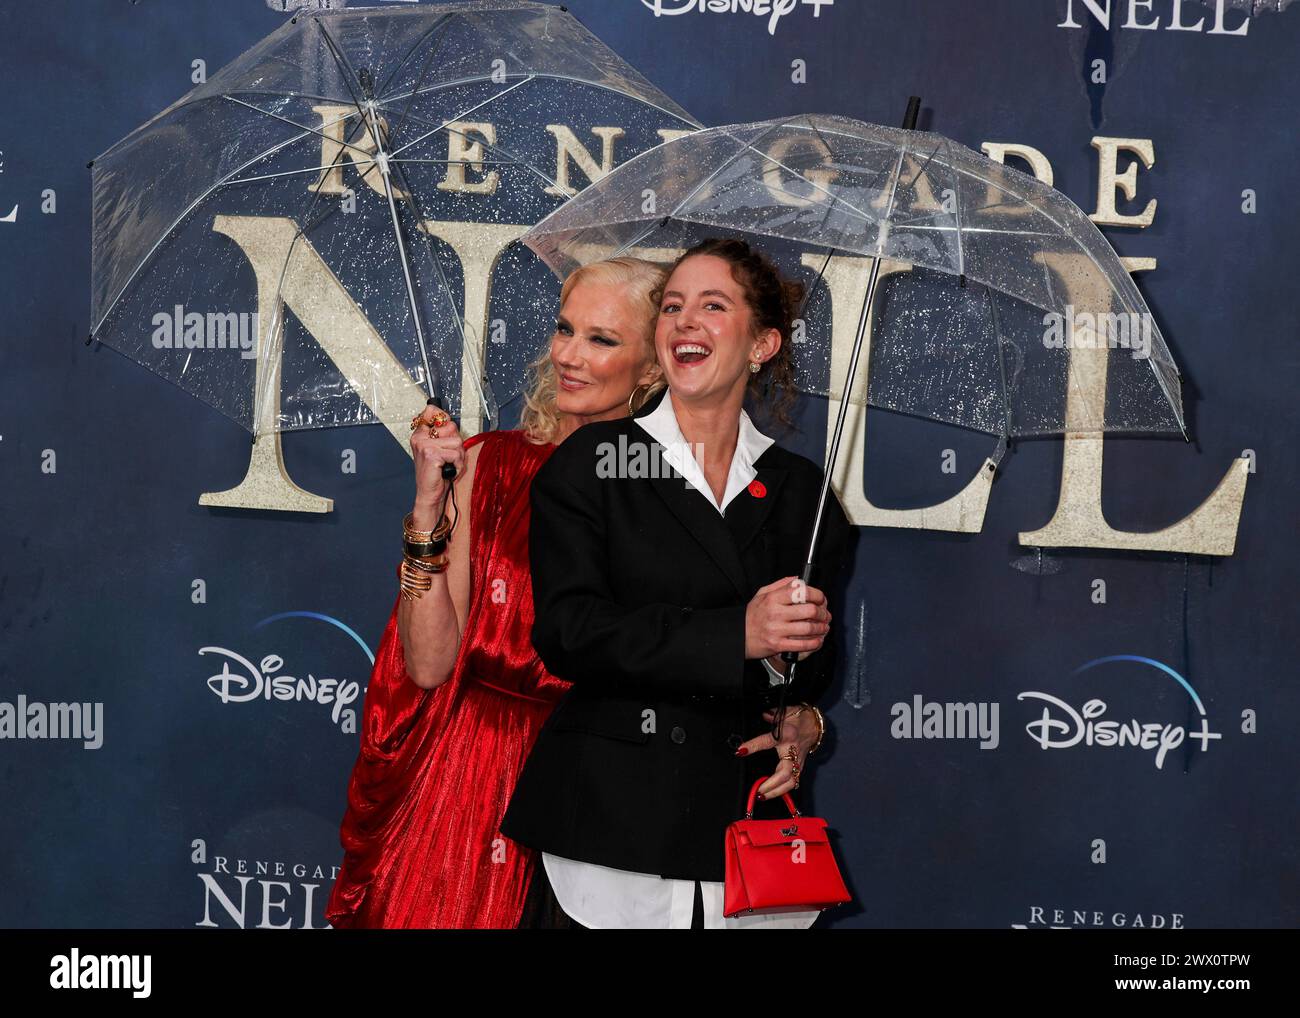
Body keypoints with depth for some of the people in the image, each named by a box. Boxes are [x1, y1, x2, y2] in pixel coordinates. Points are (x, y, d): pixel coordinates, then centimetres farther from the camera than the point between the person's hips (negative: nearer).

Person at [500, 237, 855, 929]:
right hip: (615, 818, -3)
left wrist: (804, 721, -1)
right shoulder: (590, 463, 1)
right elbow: (567, 632, -11)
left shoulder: (798, 489, 11)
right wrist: (737, 637, -20)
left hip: (750, 820, 3)